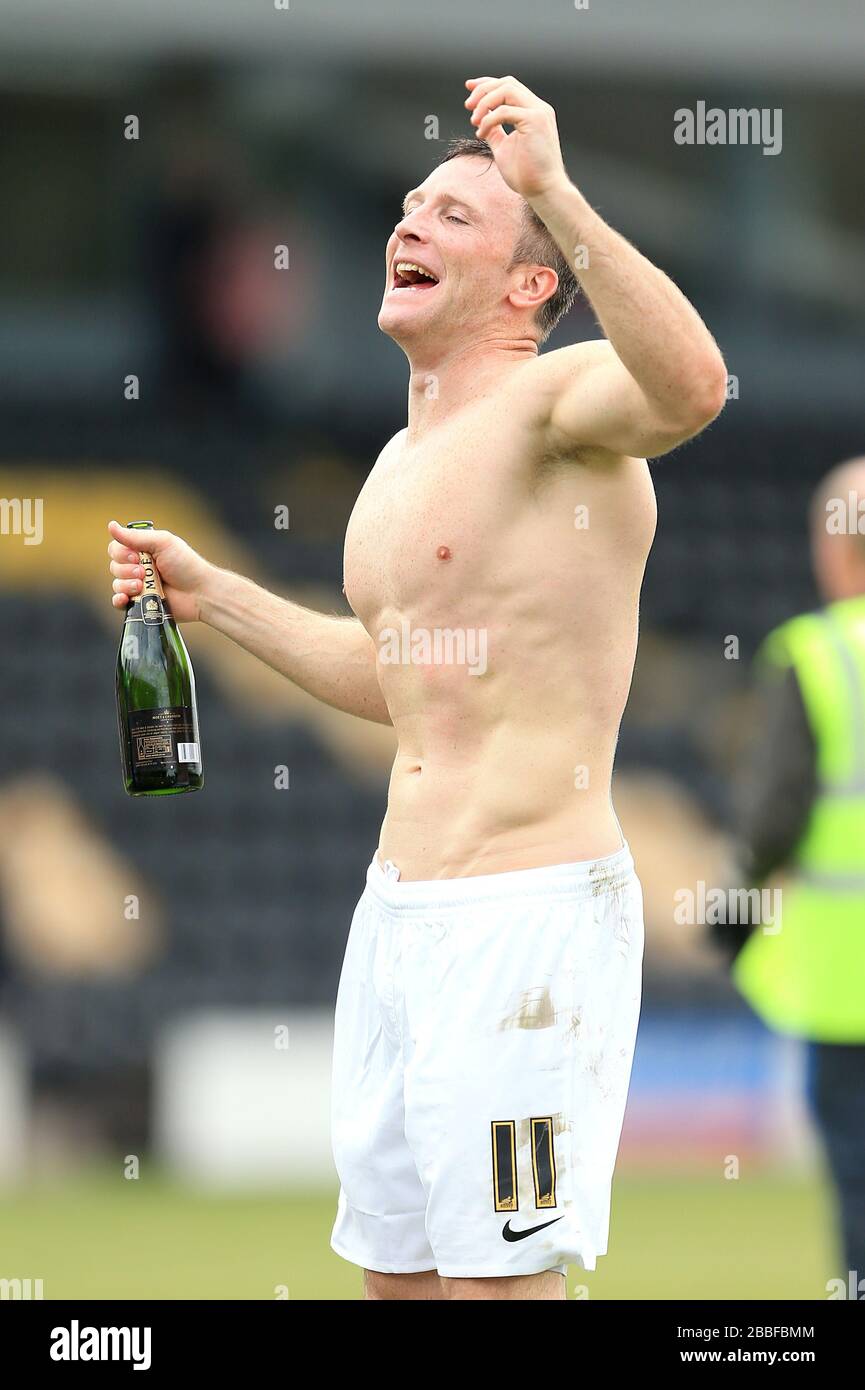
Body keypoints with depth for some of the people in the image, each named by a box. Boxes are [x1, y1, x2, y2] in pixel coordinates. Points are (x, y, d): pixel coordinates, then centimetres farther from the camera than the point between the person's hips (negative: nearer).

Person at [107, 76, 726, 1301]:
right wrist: (212, 595, 27)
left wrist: (556, 194, -38)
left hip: (534, 911, -9)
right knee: (396, 1272, 14)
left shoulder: (557, 399, -10)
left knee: (499, 1278, -8)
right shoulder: (402, 464, 17)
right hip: (399, 912, 9)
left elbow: (690, 386, -34)